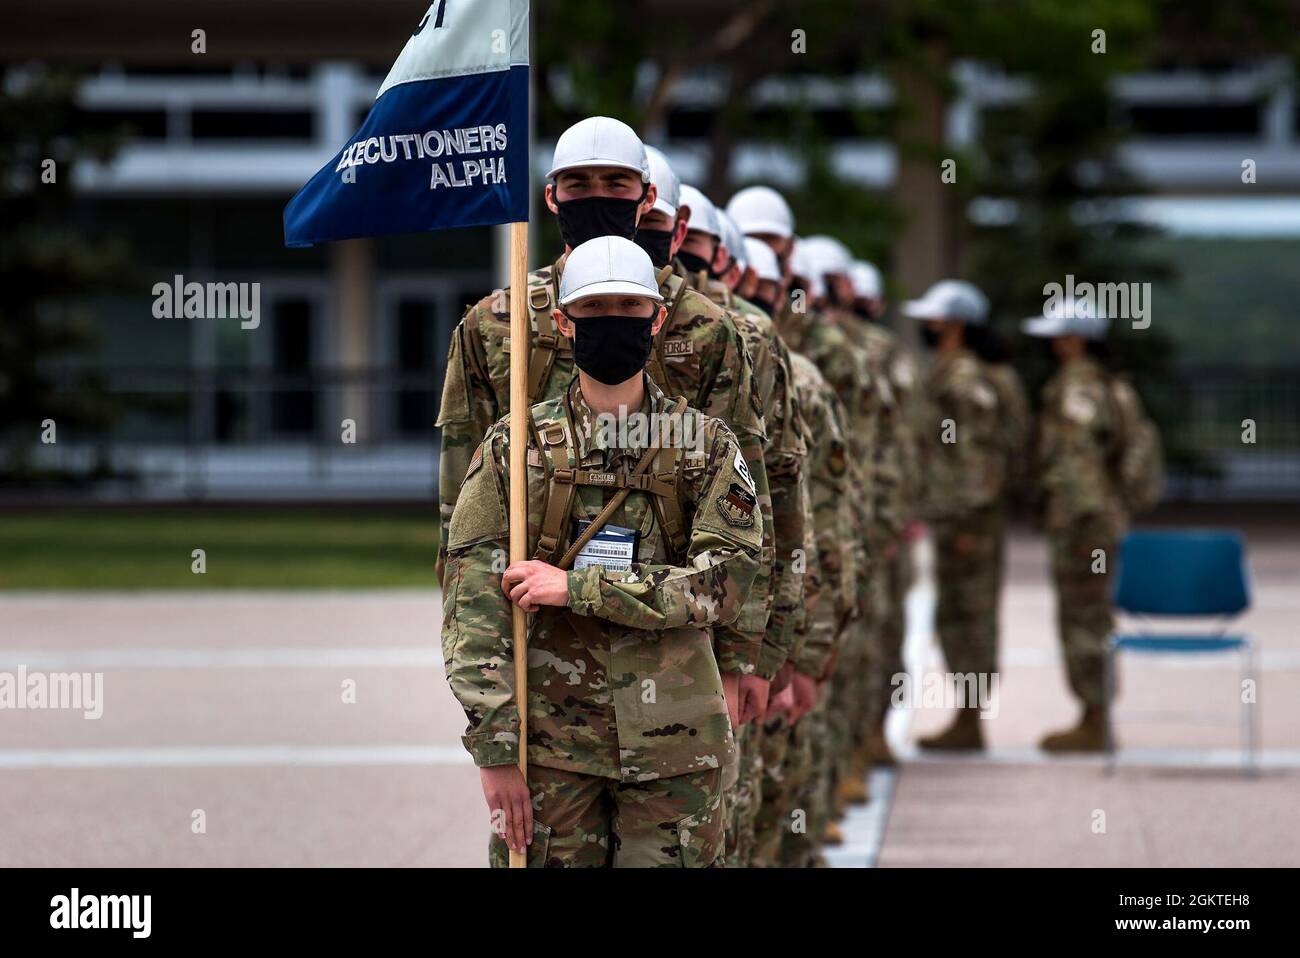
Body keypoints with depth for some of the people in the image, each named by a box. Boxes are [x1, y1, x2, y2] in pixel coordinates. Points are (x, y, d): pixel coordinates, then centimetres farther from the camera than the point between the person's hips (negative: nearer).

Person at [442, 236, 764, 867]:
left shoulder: (707, 444, 5)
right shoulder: (513, 447, 3)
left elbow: (724, 580, -8)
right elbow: (471, 601, -3)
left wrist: (576, 587, -14)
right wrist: (495, 748, -11)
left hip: (674, 743, 1)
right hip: (549, 738, 0)